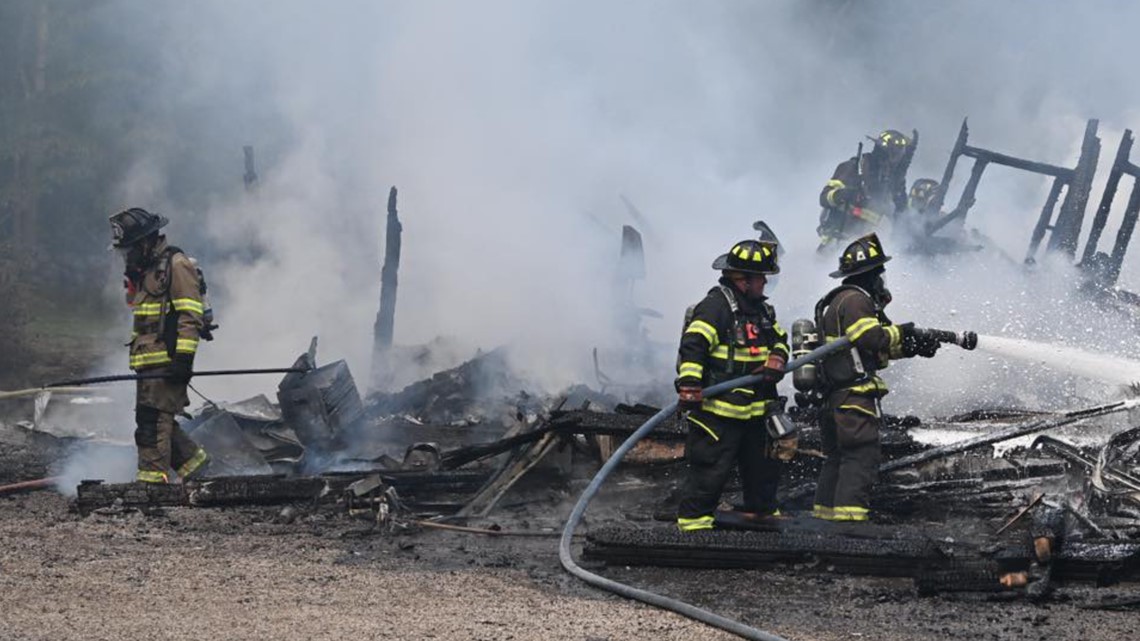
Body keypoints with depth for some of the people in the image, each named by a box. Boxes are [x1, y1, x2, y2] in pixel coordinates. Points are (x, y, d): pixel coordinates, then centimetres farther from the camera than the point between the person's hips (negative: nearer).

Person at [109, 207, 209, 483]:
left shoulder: (176, 265, -8)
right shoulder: (144, 271, 22)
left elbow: (190, 316, -15)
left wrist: (183, 359, -21)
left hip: (168, 359, -10)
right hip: (149, 361, 10)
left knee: (153, 419, -14)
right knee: (154, 420, 8)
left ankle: (152, 476, -16)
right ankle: (191, 459, 19)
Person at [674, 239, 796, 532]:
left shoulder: (760, 309, 15)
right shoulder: (715, 307, -14)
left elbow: (779, 339, 21)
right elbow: (693, 346, -21)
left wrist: (776, 359, -3)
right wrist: (689, 386, -29)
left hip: (755, 407, 9)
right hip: (717, 407, -9)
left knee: (764, 463, 17)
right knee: (710, 467, -7)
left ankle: (761, 512, 32)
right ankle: (693, 519, 1)